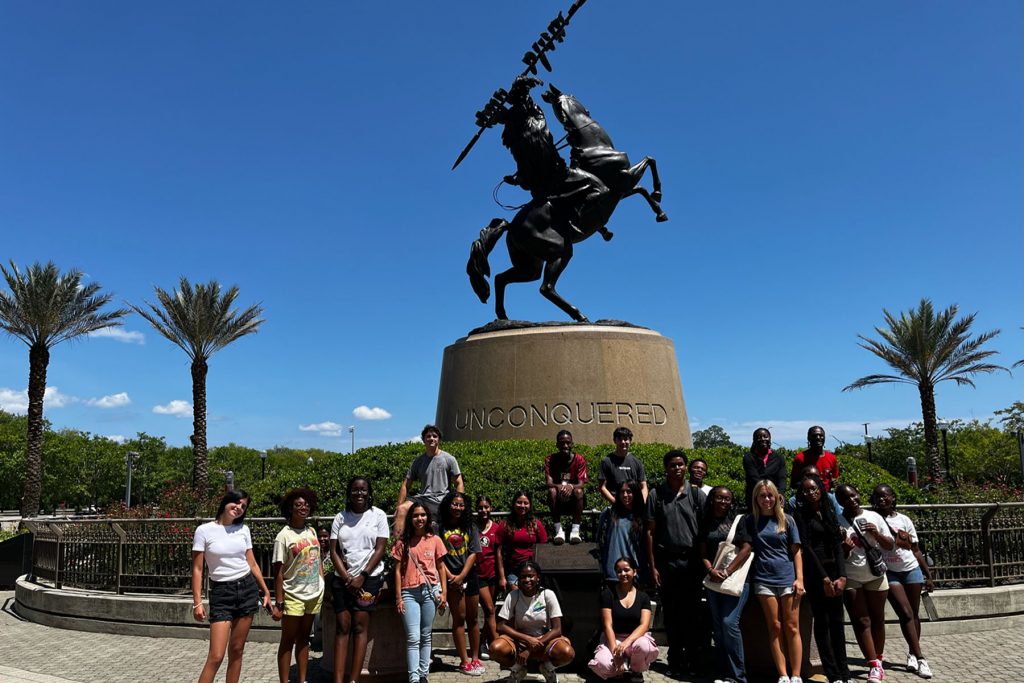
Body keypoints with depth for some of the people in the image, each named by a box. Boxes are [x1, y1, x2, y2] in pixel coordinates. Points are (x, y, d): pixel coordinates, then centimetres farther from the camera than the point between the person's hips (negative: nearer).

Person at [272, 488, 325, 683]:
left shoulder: (311, 531, 5)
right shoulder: (283, 536, -12)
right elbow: (278, 573, -12)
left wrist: (323, 586, 9)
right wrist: (279, 604, -13)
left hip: (314, 594, 5)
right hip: (293, 595, -5)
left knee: (303, 638, 14)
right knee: (288, 640, 4)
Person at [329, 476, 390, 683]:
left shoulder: (378, 515, 0)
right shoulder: (340, 517, 7)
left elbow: (380, 549, -4)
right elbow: (334, 551, 4)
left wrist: (361, 577, -10)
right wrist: (346, 578, -8)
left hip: (368, 577, -2)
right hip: (342, 578, 2)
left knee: (360, 626, -5)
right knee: (342, 627, 0)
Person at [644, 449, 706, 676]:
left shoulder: (697, 495, 4)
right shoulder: (656, 495, 2)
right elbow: (649, 531, 2)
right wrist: (652, 566, -1)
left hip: (691, 561, 0)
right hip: (666, 562, 0)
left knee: (692, 612, 3)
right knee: (672, 614, 7)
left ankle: (694, 660, 16)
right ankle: (676, 661, 18)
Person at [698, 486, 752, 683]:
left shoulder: (738, 521, 4)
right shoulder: (706, 524, 12)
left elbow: (746, 548, -5)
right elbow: (703, 552, 9)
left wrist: (727, 571, -12)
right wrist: (711, 569, -10)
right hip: (714, 579, 4)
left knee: (729, 623, -14)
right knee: (718, 627, 5)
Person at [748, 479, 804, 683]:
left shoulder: (787, 520, 5)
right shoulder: (751, 521, 6)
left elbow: (796, 552, 6)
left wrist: (800, 578, -2)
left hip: (788, 578, 0)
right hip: (764, 580, 0)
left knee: (792, 628, 0)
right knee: (775, 628, 2)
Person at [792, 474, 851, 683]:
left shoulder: (830, 512, 11)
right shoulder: (801, 513, -3)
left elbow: (838, 544, 5)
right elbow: (806, 546, -8)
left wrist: (841, 576, -6)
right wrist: (824, 578, -12)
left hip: (834, 570, 4)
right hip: (814, 572, -4)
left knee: (837, 621, 5)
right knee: (822, 621, -2)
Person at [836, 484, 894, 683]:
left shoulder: (873, 517, -1)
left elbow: (890, 546, 2)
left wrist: (876, 534, -16)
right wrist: (845, 548, -22)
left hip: (875, 576, 2)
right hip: (851, 579, -2)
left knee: (877, 619, 10)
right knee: (861, 621, -2)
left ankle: (878, 660, 23)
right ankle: (874, 665, 1)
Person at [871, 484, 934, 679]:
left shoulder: (904, 520, 2)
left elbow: (916, 550, 7)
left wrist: (928, 575, 6)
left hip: (911, 570, 3)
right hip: (890, 573, -3)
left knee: (914, 614, 10)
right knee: (906, 614, -9)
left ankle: (912, 654, 25)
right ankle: (919, 658, -5)